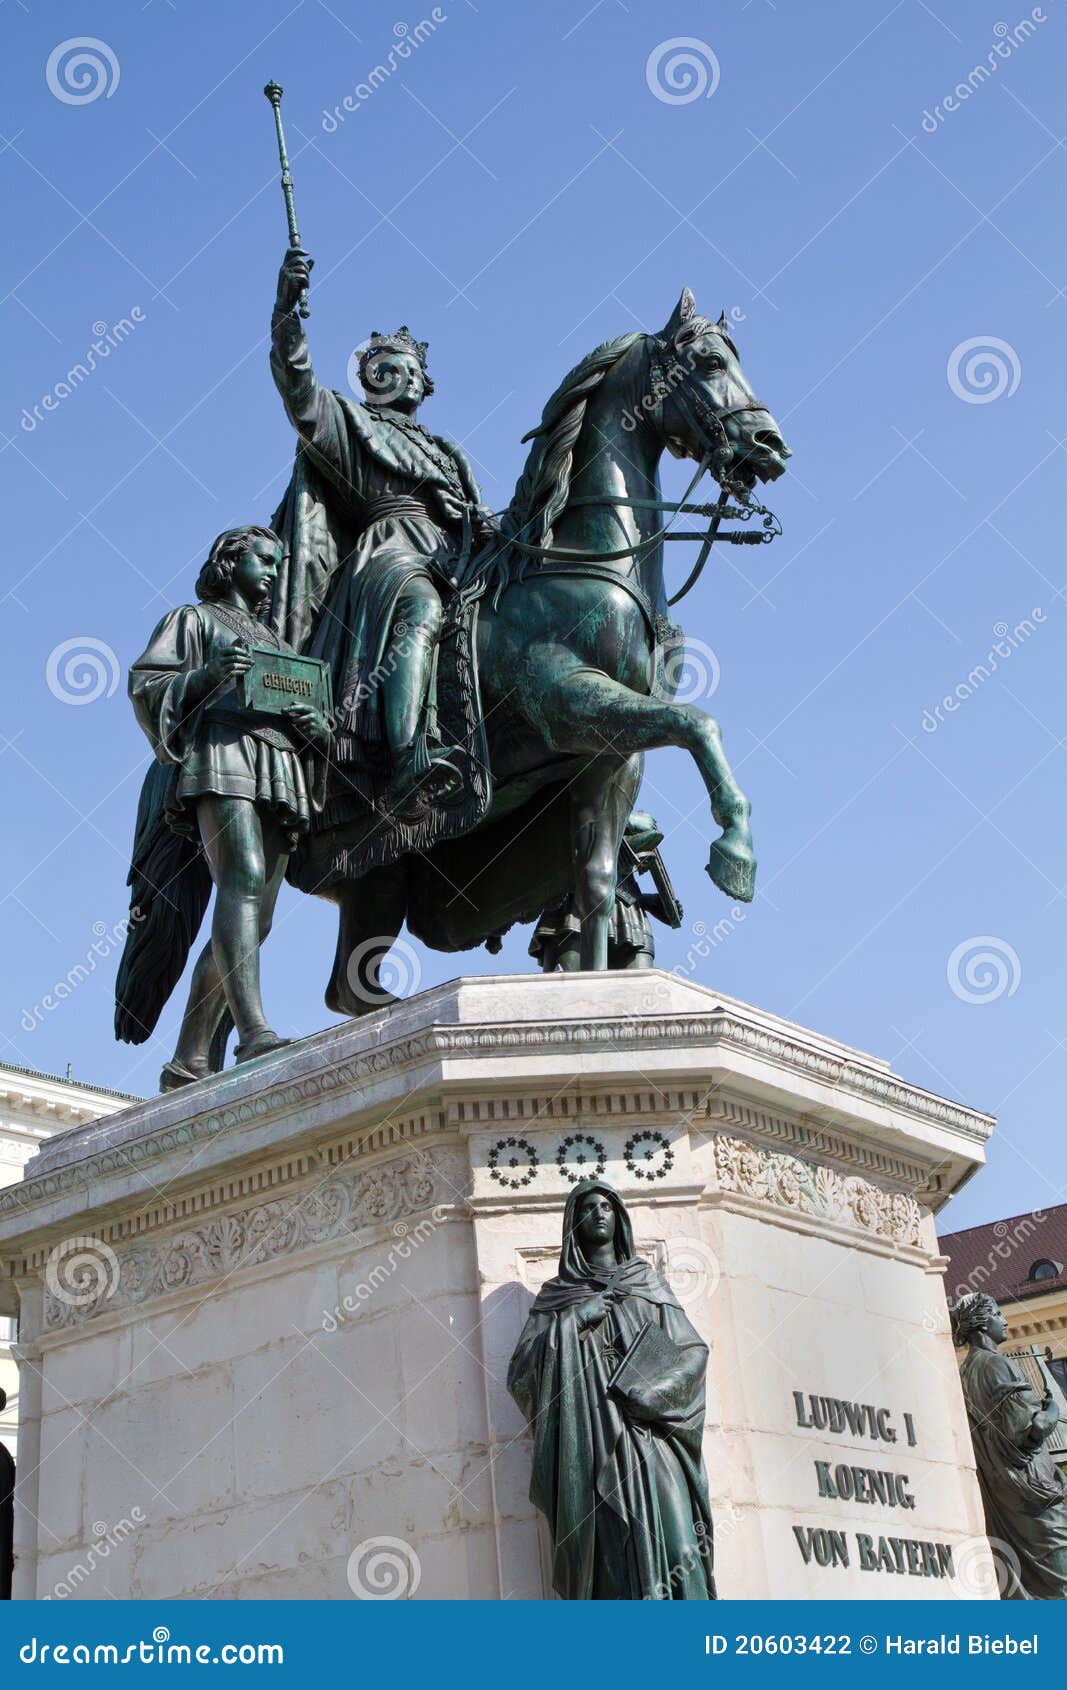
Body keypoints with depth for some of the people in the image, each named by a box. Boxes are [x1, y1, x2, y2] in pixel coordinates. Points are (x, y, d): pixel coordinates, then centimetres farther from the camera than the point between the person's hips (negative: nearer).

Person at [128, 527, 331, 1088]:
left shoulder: (277, 643, 36)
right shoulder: (194, 619, 19)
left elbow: (309, 715, 29)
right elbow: (143, 685, 5)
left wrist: (316, 724, 4)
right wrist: (208, 675, -12)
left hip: (280, 775, 6)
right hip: (222, 755, -6)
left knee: (254, 918, -4)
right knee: (244, 881, -28)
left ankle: (187, 1063, -5)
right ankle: (255, 1033, -44)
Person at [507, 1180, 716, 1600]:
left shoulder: (649, 1285, 19)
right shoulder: (556, 1297, 17)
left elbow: (693, 1352, 9)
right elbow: (520, 1372, 7)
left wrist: (636, 1391, -6)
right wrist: (571, 1322, -4)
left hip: (651, 1440, 1)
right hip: (593, 1450, -1)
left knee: (674, 1547, -14)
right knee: (616, 1561, -14)